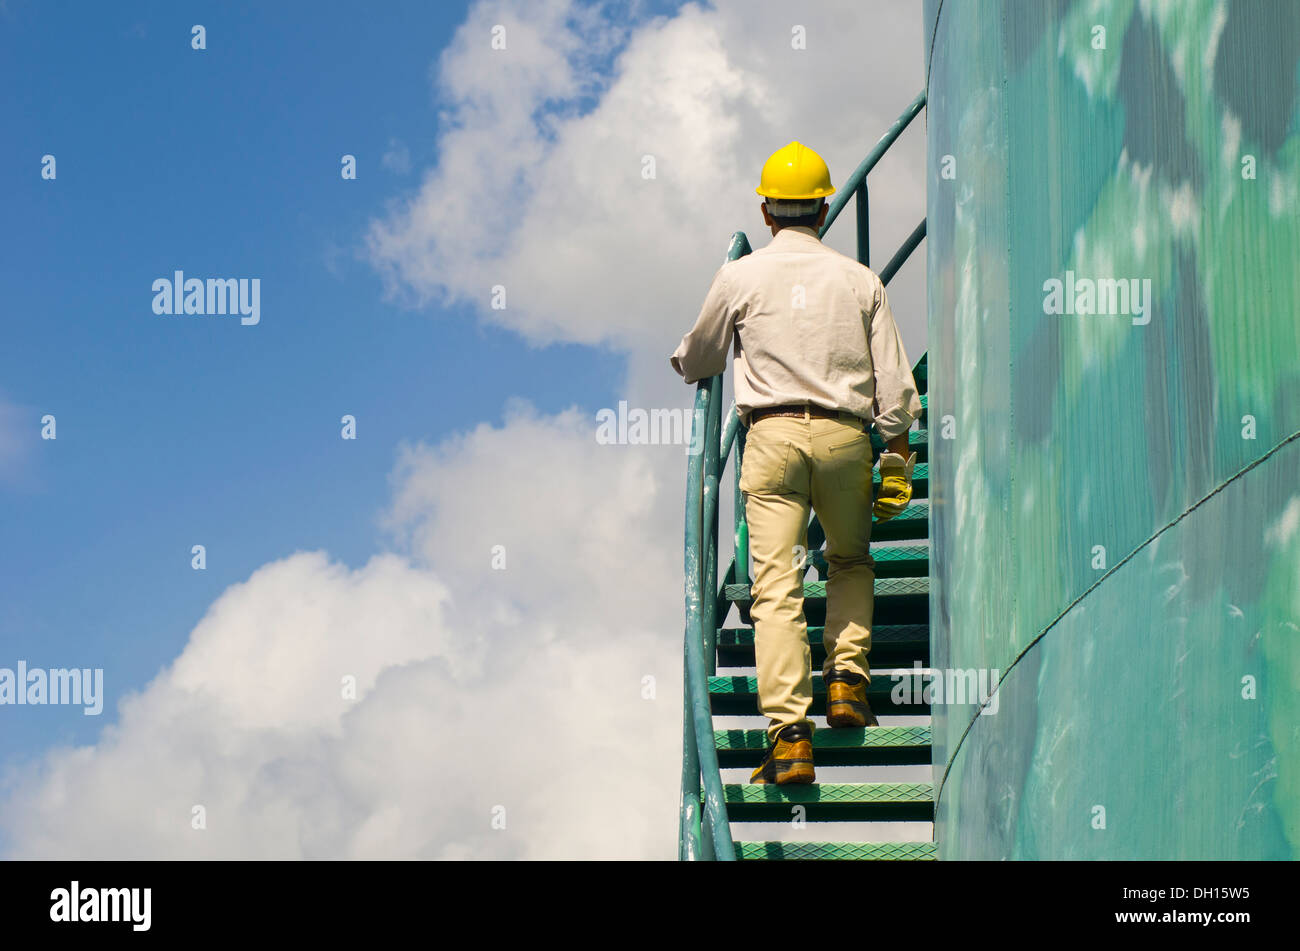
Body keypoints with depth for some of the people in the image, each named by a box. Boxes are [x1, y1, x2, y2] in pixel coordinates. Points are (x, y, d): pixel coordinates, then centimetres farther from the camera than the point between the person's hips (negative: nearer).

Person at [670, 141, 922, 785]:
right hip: (845, 435, 2)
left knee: (776, 585, -6)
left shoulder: (740, 278, 4)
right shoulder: (859, 281, 8)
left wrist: (682, 359, 42)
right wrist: (898, 461, 13)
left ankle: (788, 732, -16)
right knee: (851, 561, 26)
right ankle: (847, 676, 11)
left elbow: (697, 361, 19)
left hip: (772, 432, -2)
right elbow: (894, 381, 6)